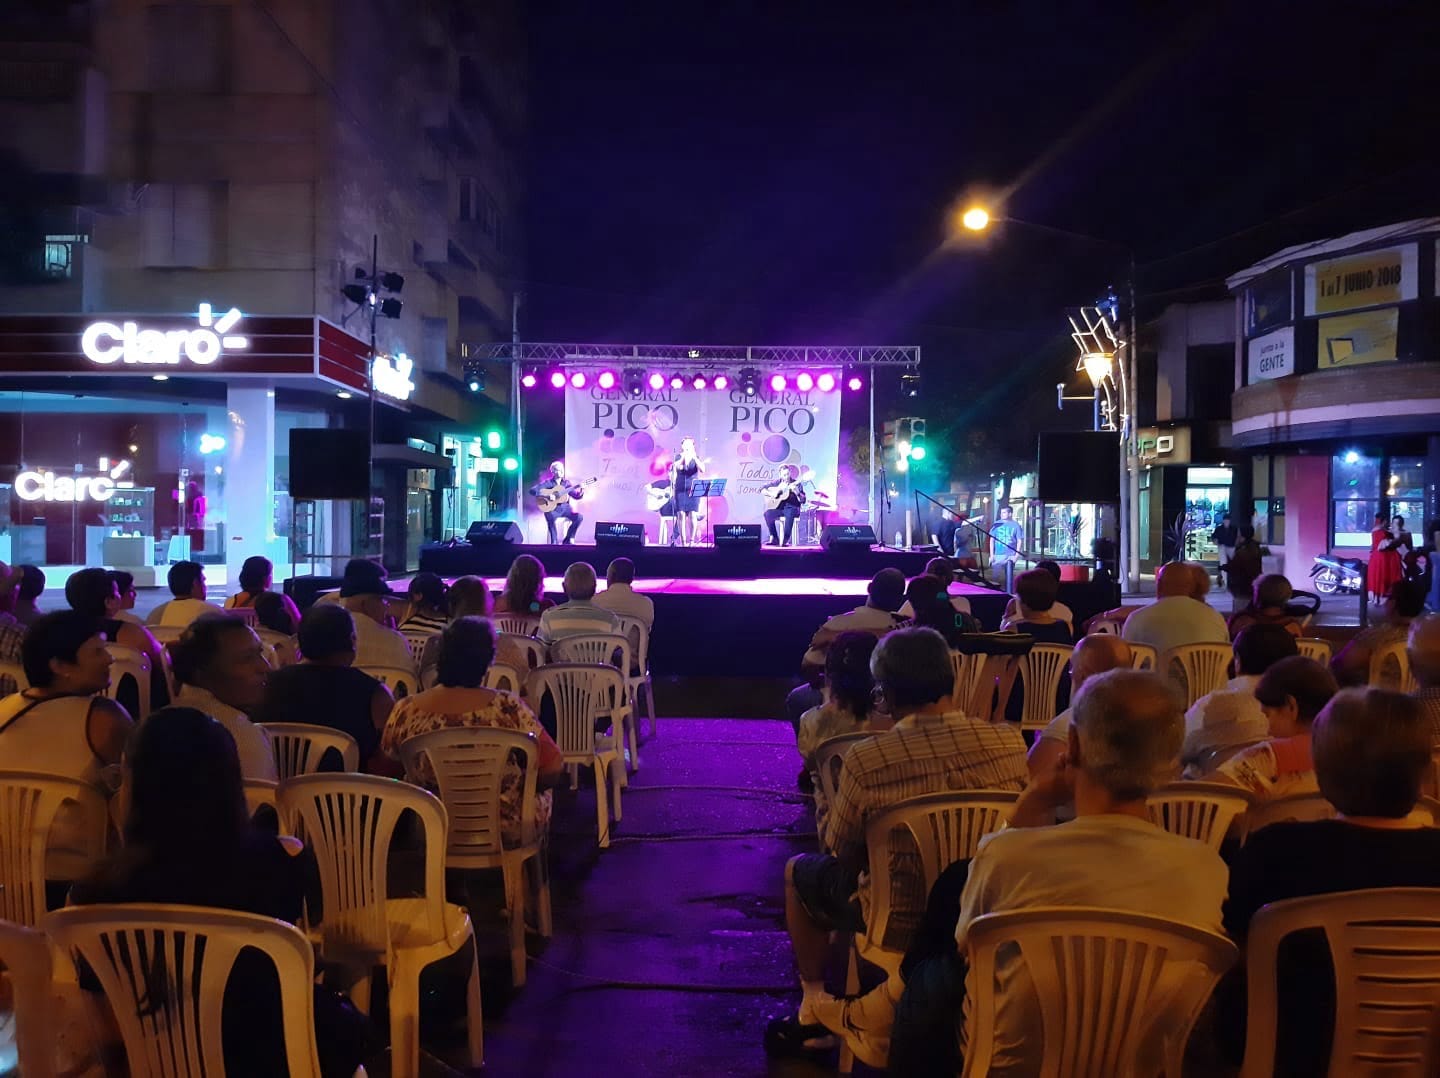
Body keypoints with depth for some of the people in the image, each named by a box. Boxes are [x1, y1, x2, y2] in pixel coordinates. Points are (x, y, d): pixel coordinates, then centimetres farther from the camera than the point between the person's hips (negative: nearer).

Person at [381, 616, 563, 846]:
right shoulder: (509, 709, -23)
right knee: (541, 794, 30)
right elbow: (553, 767, -18)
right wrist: (523, 786, 3)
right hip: (508, 832, -2)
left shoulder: (405, 711, -17)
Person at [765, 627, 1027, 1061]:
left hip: (899, 923, -4)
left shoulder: (867, 760, -24)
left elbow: (841, 851, -8)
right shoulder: (1009, 742, -14)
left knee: (799, 871, 24)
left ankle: (814, 1011, 31)